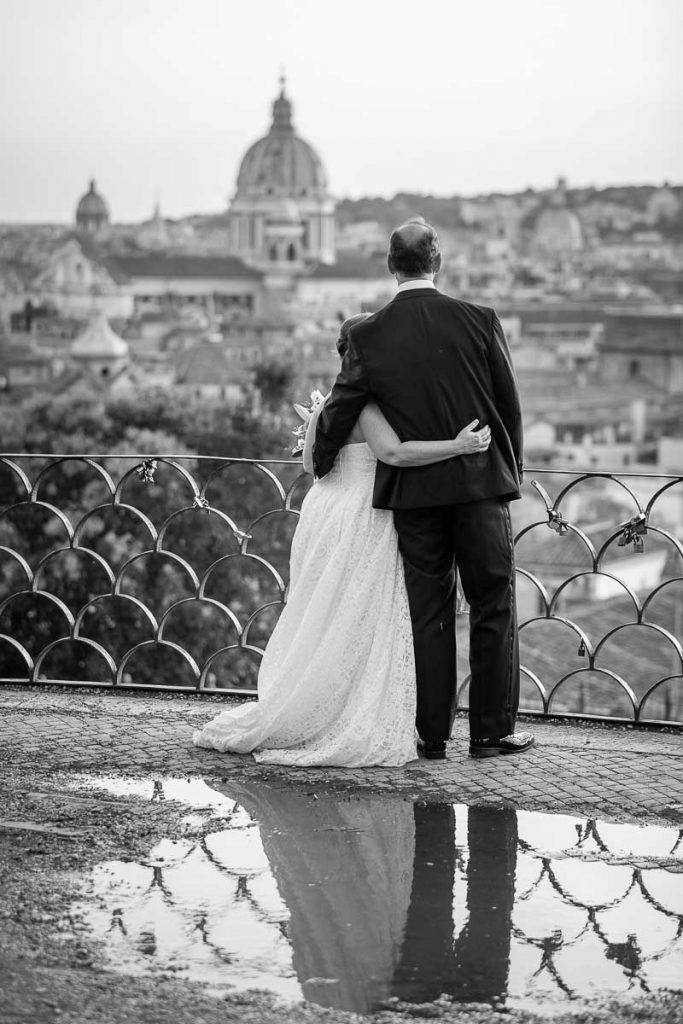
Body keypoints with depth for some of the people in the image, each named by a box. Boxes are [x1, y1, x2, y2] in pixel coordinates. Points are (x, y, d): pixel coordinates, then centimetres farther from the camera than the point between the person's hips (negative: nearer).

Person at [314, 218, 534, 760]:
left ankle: (433, 735, 12)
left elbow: (337, 414, -1)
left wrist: (322, 470, 17)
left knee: (429, 614, 9)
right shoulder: (479, 321, -6)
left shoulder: (368, 336, -4)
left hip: (413, 492, 1)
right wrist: (512, 471, 15)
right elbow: (510, 406, 1)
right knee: (494, 608, 9)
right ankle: (493, 731, 10)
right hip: (482, 483, -1)